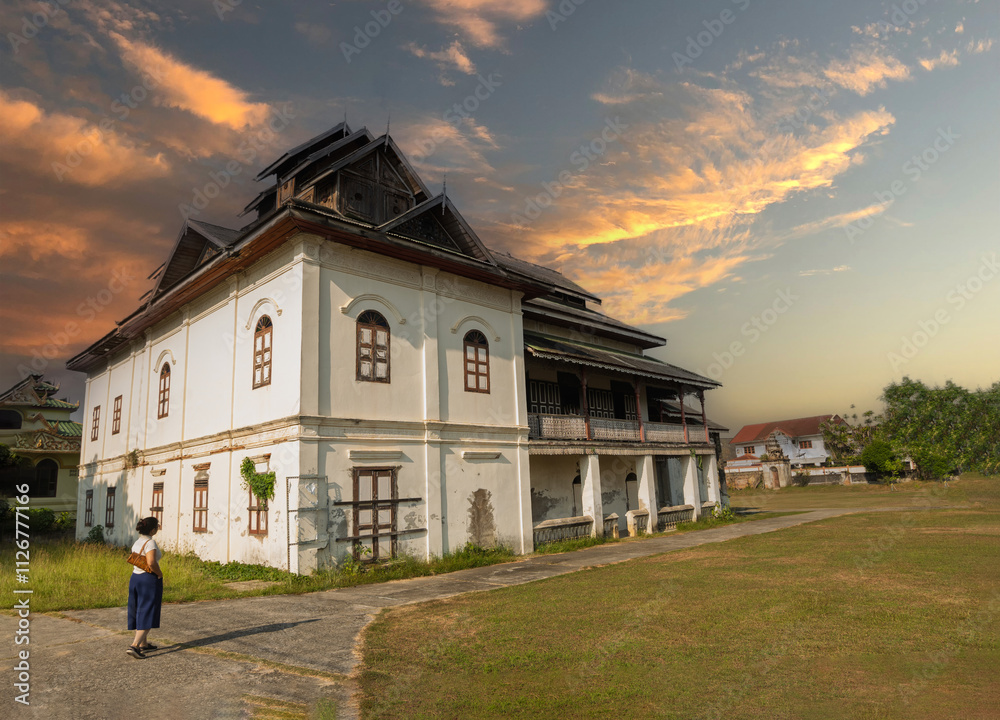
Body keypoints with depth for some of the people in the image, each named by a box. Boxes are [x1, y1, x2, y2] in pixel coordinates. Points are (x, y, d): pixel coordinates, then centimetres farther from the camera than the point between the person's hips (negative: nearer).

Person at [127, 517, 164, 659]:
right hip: (150, 579, -8)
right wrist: (160, 574, -13)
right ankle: (134, 646, -10)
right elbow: (151, 563, -29)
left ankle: (144, 644, 28)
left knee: (139, 613, 16)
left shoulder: (136, 543, 9)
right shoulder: (150, 543, -17)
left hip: (135, 578, 8)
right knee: (148, 614, -2)